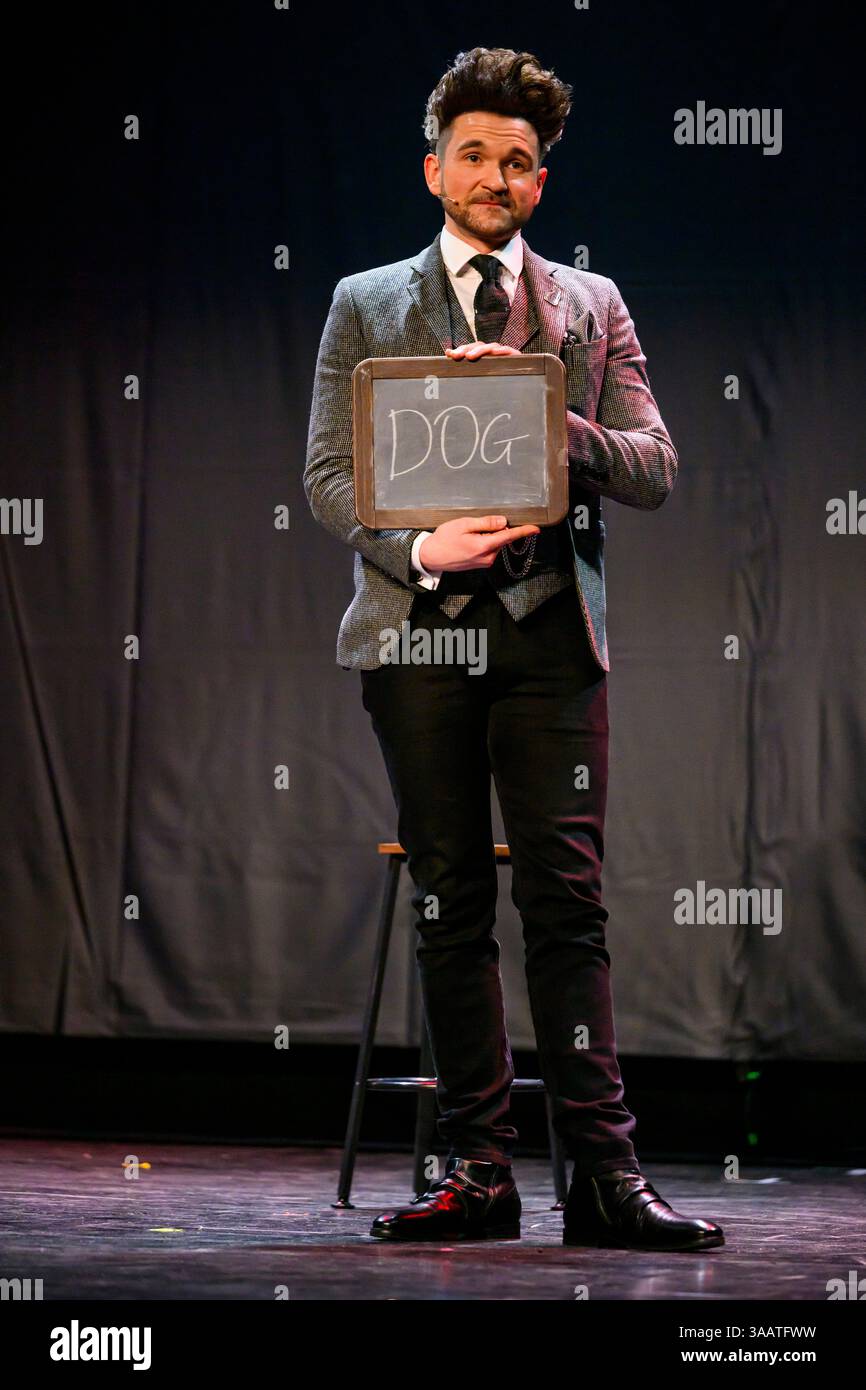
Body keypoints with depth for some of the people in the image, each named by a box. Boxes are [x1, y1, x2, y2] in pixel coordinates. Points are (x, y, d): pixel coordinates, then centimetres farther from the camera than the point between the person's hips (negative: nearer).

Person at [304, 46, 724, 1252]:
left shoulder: (592, 306, 14)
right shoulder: (367, 306, 13)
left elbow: (654, 471, 6)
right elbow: (328, 472, 5)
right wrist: (418, 547, -13)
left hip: (550, 630, 0)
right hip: (420, 628, 0)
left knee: (568, 903, -6)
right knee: (452, 909, 1)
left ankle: (604, 1175, -7)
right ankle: (480, 1172, 5)